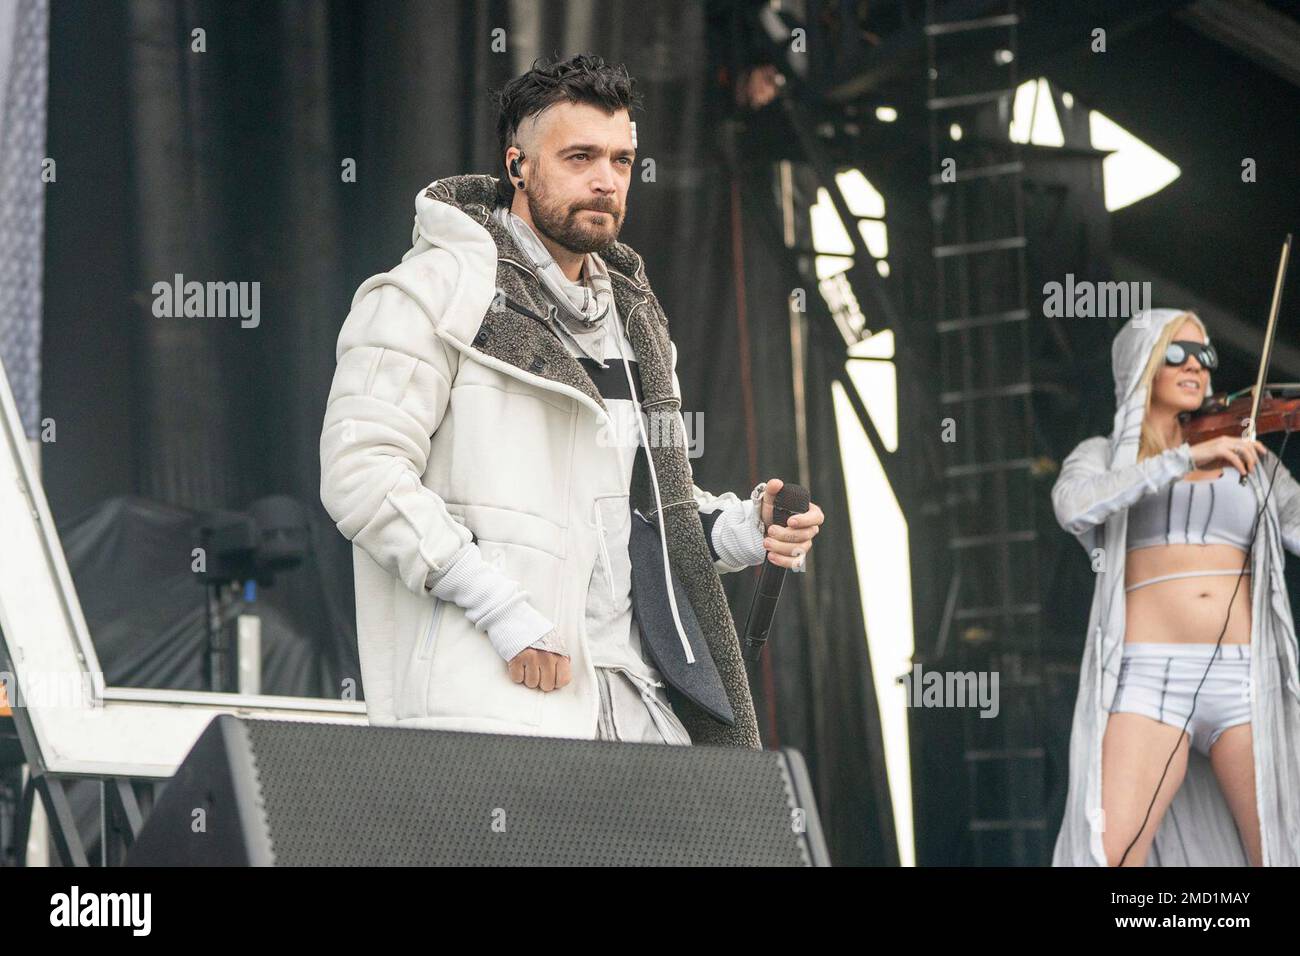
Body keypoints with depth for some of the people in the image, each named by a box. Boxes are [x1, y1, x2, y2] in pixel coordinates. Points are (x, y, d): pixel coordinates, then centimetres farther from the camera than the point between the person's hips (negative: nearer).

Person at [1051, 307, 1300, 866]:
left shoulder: (1248, 458, 18)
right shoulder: (1102, 456, 13)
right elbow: (1073, 508, -11)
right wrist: (1186, 458, -18)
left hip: (1248, 682, 2)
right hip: (1149, 679, -2)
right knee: (1107, 859, -18)